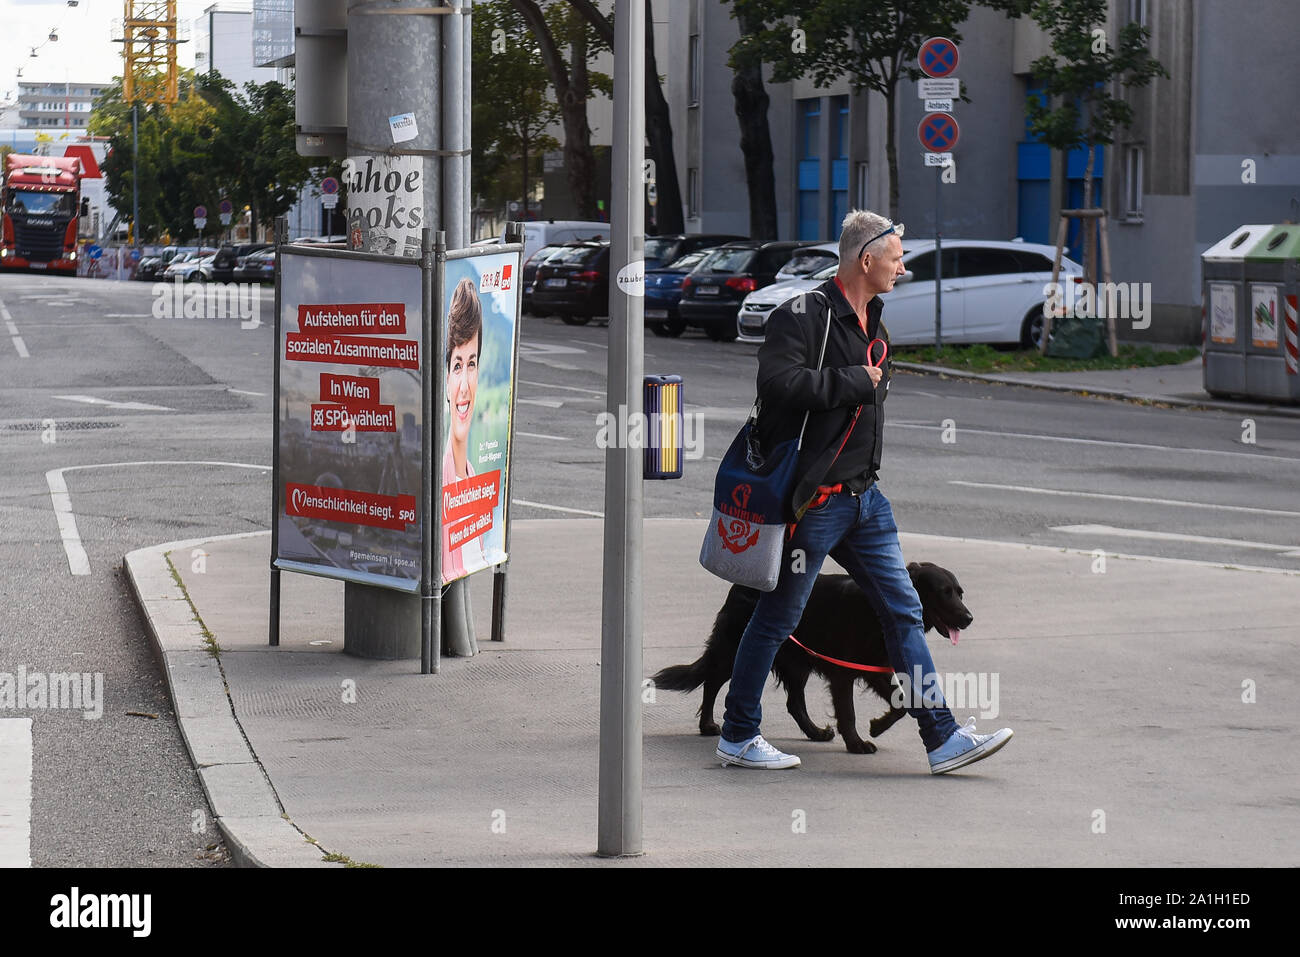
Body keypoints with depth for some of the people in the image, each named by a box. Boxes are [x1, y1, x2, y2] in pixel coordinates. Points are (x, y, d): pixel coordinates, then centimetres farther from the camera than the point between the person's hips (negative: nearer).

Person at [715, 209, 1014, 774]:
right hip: (814, 498, -9)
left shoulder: (872, 322, 16)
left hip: (864, 496, 9)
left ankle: (943, 739, 5)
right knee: (777, 618, 2)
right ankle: (737, 737, 14)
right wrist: (854, 383, -20)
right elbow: (778, 382, -28)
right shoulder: (804, 315, -13)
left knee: (903, 611, 5)